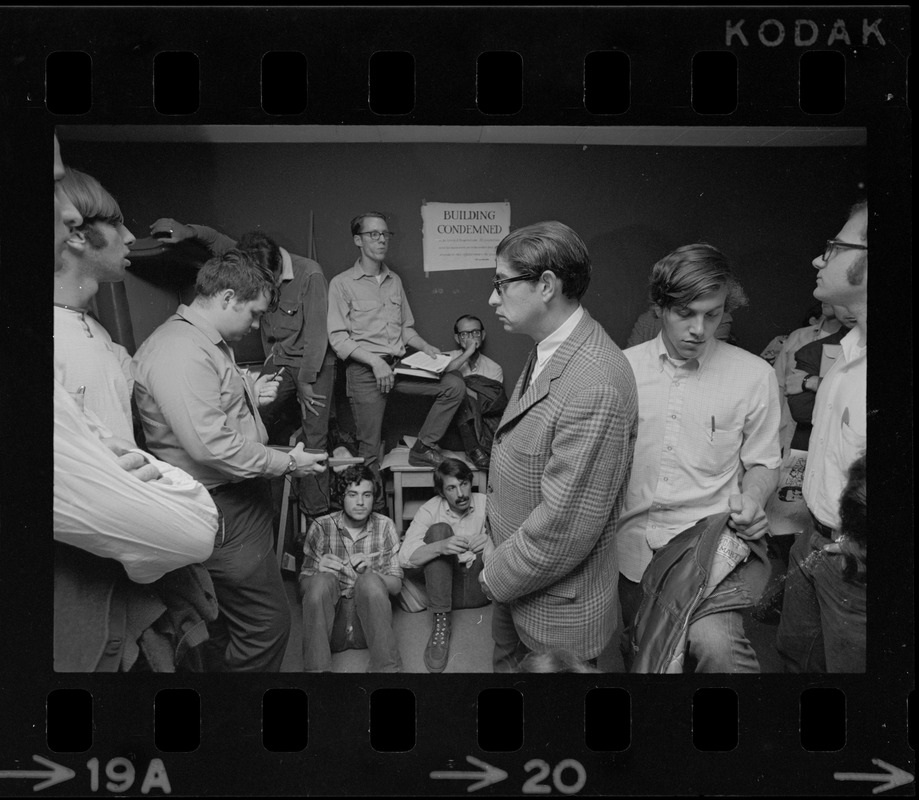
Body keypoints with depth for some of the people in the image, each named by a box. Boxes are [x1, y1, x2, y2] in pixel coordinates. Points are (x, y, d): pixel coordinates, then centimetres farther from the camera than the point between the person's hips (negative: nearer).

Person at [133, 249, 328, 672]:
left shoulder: (206, 342, 14)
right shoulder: (180, 352, -22)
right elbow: (211, 445, -28)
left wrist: (249, 395, 16)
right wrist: (287, 462, -18)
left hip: (238, 499, 11)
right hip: (221, 510, -11)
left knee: (226, 622, 19)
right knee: (266, 624, -6)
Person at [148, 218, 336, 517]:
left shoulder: (310, 274, -21)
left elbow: (316, 332, -19)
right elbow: (218, 241, 9)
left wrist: (305, 381, -16)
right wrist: (189, 231, -10)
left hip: (315, 363, -5)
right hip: (278, 362, 5)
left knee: (314, 438, -7)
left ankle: (316, 511, 0)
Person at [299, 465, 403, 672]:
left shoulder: (385, 526, 4)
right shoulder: (321, 527, 1)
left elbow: (396, 585, 1)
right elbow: (303, 588, 1)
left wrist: (369, 572, -20)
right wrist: (319, 572, -22)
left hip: (369, 617, 0)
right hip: (328, 619, 0)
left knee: (370, 581, -29)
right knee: (323, 580, -28)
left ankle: (387, 667, -32)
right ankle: (315, 668, -32)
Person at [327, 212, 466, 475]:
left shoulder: (394, 281, 15)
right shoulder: (342, 283, -3)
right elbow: (338, 338, -9)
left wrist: (424, 347, 1)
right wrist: (375, 361, -19)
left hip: (398, 365, 5)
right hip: (364, 370, -5)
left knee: (454, 385, -9)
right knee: (369, 448, -4)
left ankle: (423, 448, 1)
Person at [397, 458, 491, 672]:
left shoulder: (486, 504, -4)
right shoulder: (431, 510, -5)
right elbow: (405, 557, -18)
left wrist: (492, 543, -36)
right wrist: (441, 546, -36)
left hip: (479, 587, 0)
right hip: (445, 585, 0)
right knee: (439, 529, -22)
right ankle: (441, 622, -24)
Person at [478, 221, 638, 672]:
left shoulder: (595, 386, -30)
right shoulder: (547, 352, 3)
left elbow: (565, 525, -28)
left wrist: (496, 578, -15)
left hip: (557, 608, -8)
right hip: (515, 588, 8)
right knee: (507, 663, 22)